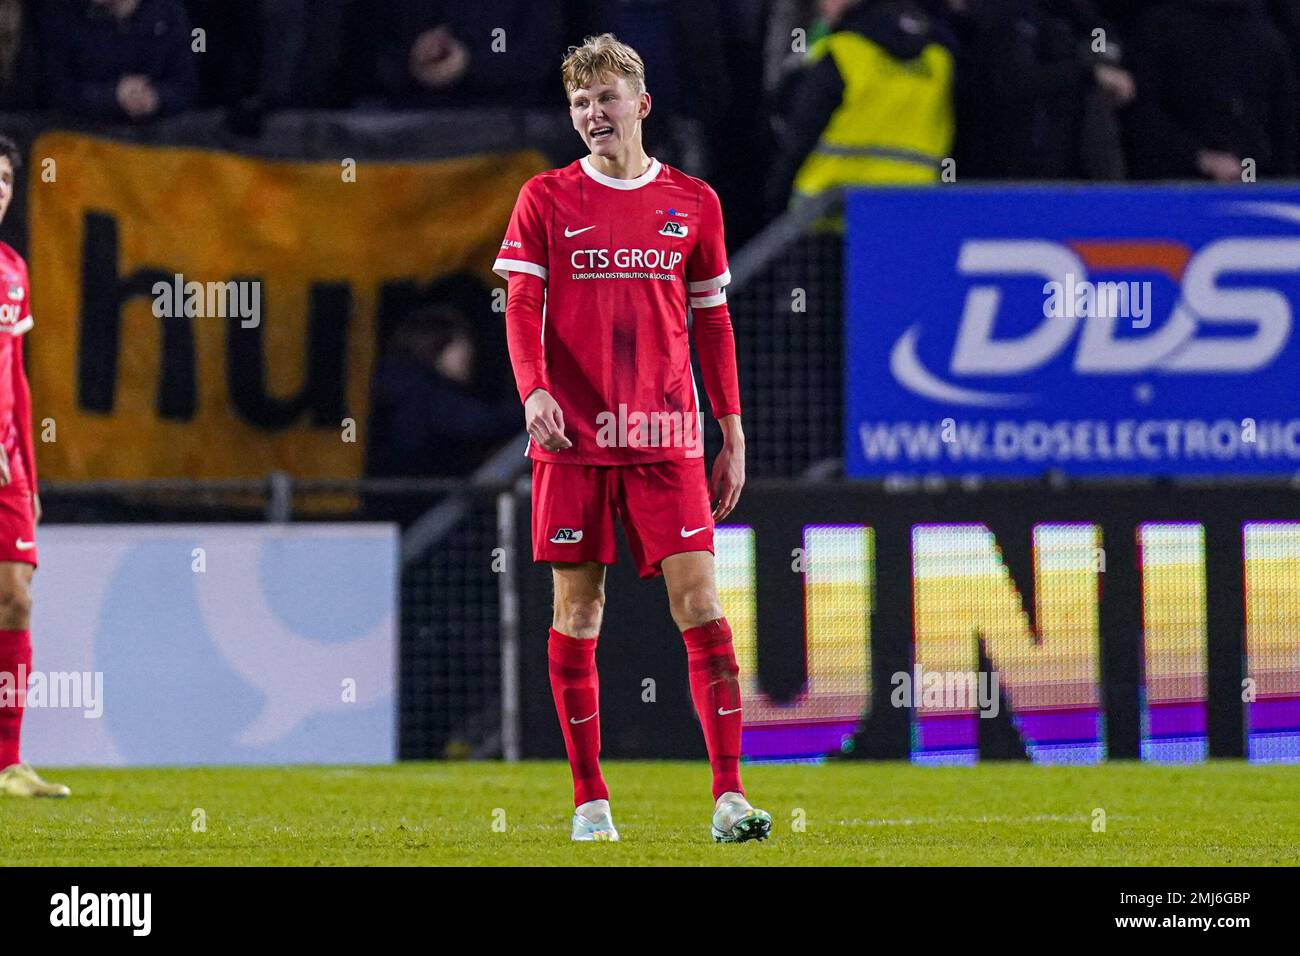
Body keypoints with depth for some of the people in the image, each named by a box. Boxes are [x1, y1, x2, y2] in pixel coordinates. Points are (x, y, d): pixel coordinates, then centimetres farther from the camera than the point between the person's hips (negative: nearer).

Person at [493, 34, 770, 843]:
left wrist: (732, 432, 9)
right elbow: (522, 309, -2)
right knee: (577, 609, 3)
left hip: (666, 440, 1)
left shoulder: (692, 202, 8)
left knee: (700, 603, -9)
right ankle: (591, 799, 12)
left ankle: (729, 797, -11)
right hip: (573, 439, 0)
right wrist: (534, 392, -20)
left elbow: (712, 322, 13)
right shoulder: (546, 200, 4)